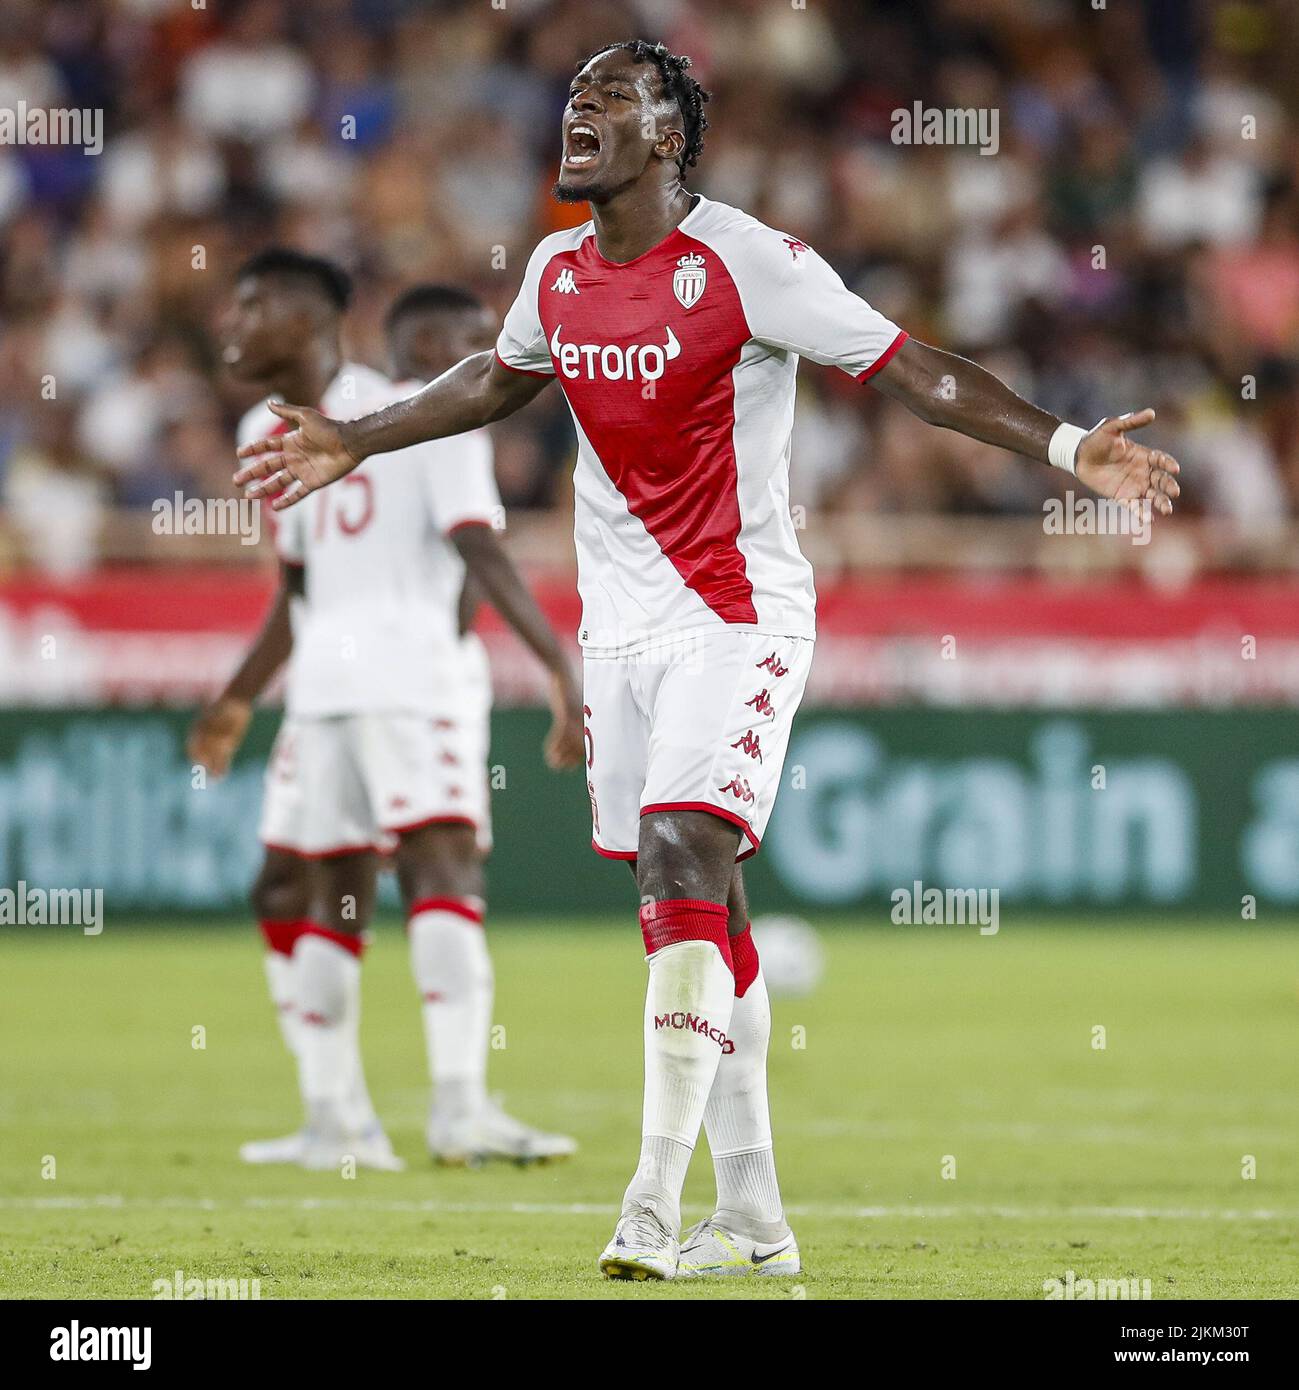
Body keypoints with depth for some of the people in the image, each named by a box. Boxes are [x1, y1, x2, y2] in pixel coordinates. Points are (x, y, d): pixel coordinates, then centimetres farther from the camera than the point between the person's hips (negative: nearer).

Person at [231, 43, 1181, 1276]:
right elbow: (500, 381, 28)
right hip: (619, 628, 6)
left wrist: (1066, 447, -21)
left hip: (737, 620, -6)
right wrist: (355, 443, 37)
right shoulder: (558, 272, 7)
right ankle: (753, 1222, 12)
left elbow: (908, 368, -12)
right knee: (696, 919, 6)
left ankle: (654, 1207, -19)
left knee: (683, 866, -19)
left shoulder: (746, 263, -12)